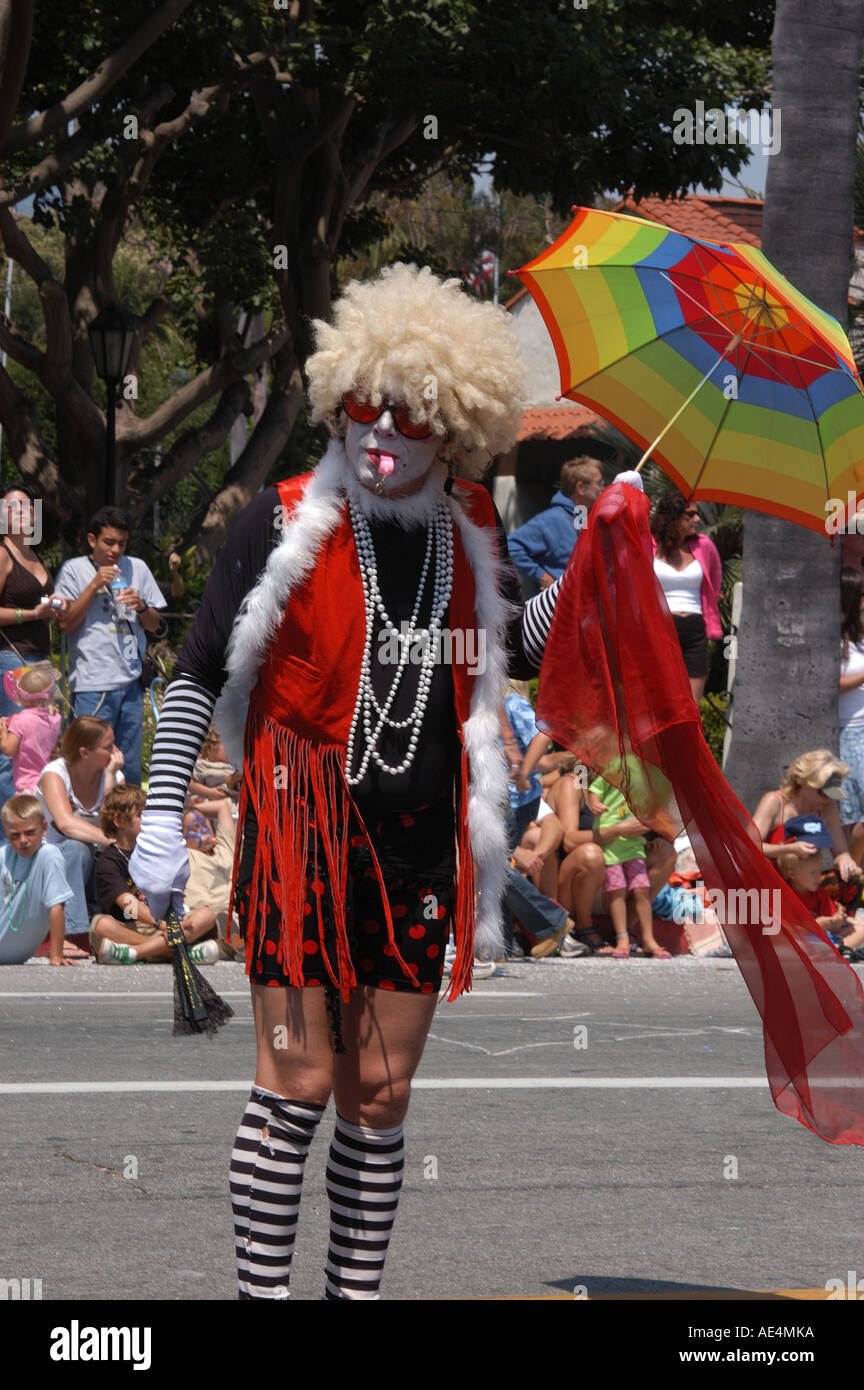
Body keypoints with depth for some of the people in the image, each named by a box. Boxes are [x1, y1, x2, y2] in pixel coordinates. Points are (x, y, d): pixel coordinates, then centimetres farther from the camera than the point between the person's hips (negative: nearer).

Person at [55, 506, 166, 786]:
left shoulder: (137, 569, 13)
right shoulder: (75, 570, 3)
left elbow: (154, 624, 17)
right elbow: (65, 623, -4)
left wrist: (141, 606, -4)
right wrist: (94, 586, -10)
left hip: (130, 681, 4)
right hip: (91, 683, -4)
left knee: (130, 767, 5)